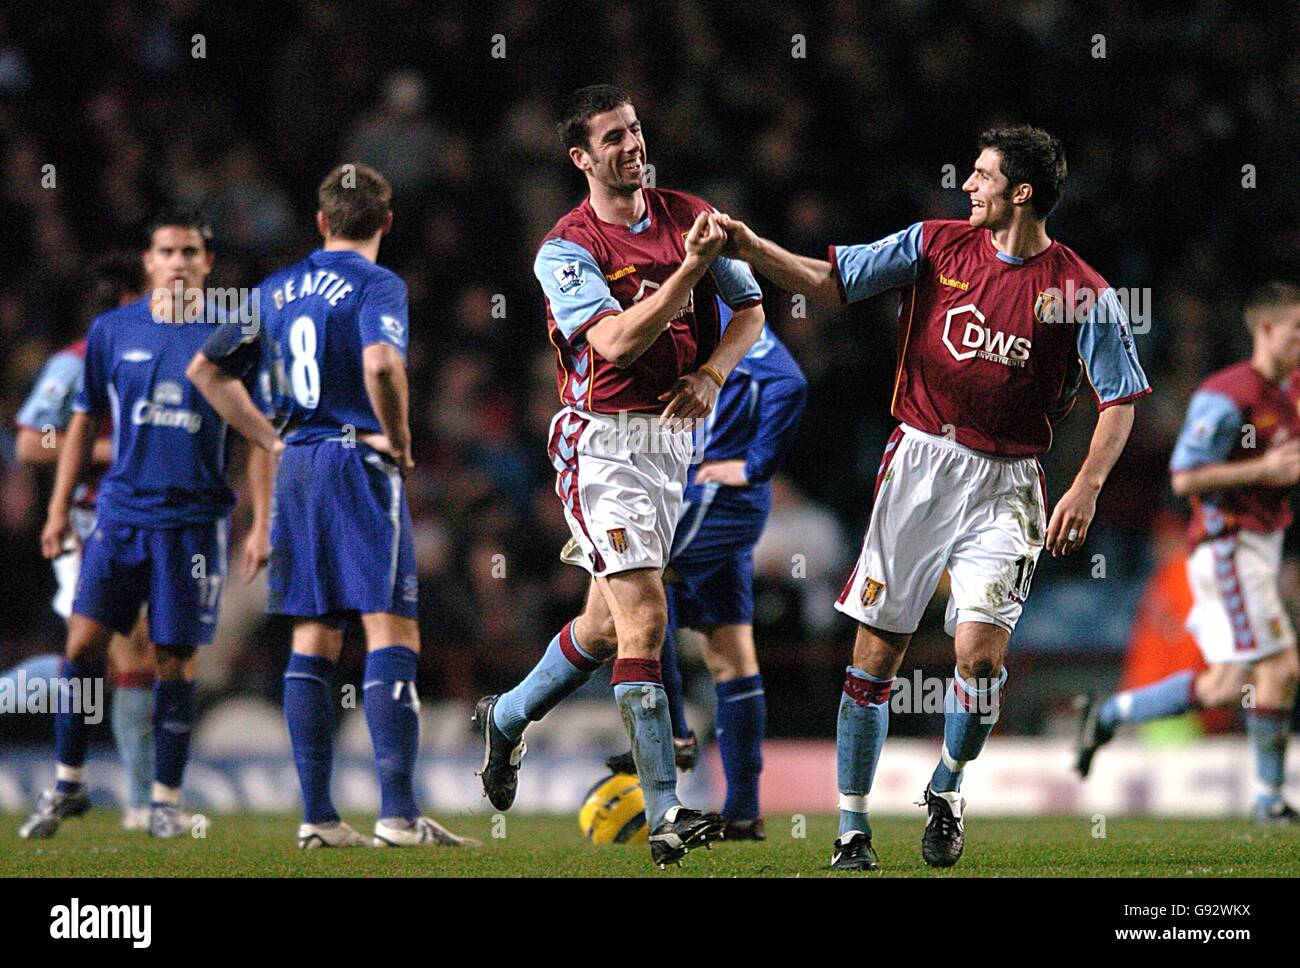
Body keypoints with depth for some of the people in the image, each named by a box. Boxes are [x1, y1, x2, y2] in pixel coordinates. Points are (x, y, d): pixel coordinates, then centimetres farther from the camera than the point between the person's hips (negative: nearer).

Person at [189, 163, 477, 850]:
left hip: (296, 465, 6)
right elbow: (380, 363, -26)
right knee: (391, 633, -8)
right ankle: (397, 813, -16)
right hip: (361, 465, -6)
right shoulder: (377, 285, -6)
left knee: (313, 639, 9)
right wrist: (398, 439, -11)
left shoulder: (276, 290, 14)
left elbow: (207, 369, 19)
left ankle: (316, 815, 6)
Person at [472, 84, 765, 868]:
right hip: (605, 442, -6)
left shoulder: (690, 216, 8)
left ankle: (506, 718, 41)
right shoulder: (565, 250, -9)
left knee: (610, 621, 15)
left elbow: (750, 310, 14)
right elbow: (617, 340, -22)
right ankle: (666, 816, -18)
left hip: (674, 437, 6)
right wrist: (688, 270, -30)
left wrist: (712, 370, -4)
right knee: (644, 619, -16)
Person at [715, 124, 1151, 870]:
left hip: (1005, 485, -2)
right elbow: (830, 280, 8)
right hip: (920, 464, 2)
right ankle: (853, 830, 10)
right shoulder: (937, 247, 3)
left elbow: (1120, 401, -3)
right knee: (876, 649, 0)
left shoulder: (1084, 293, -6)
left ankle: (947, 788, 14)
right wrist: (750, 248, -5)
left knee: (981, 649, -15)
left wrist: (1087, 488, -15)